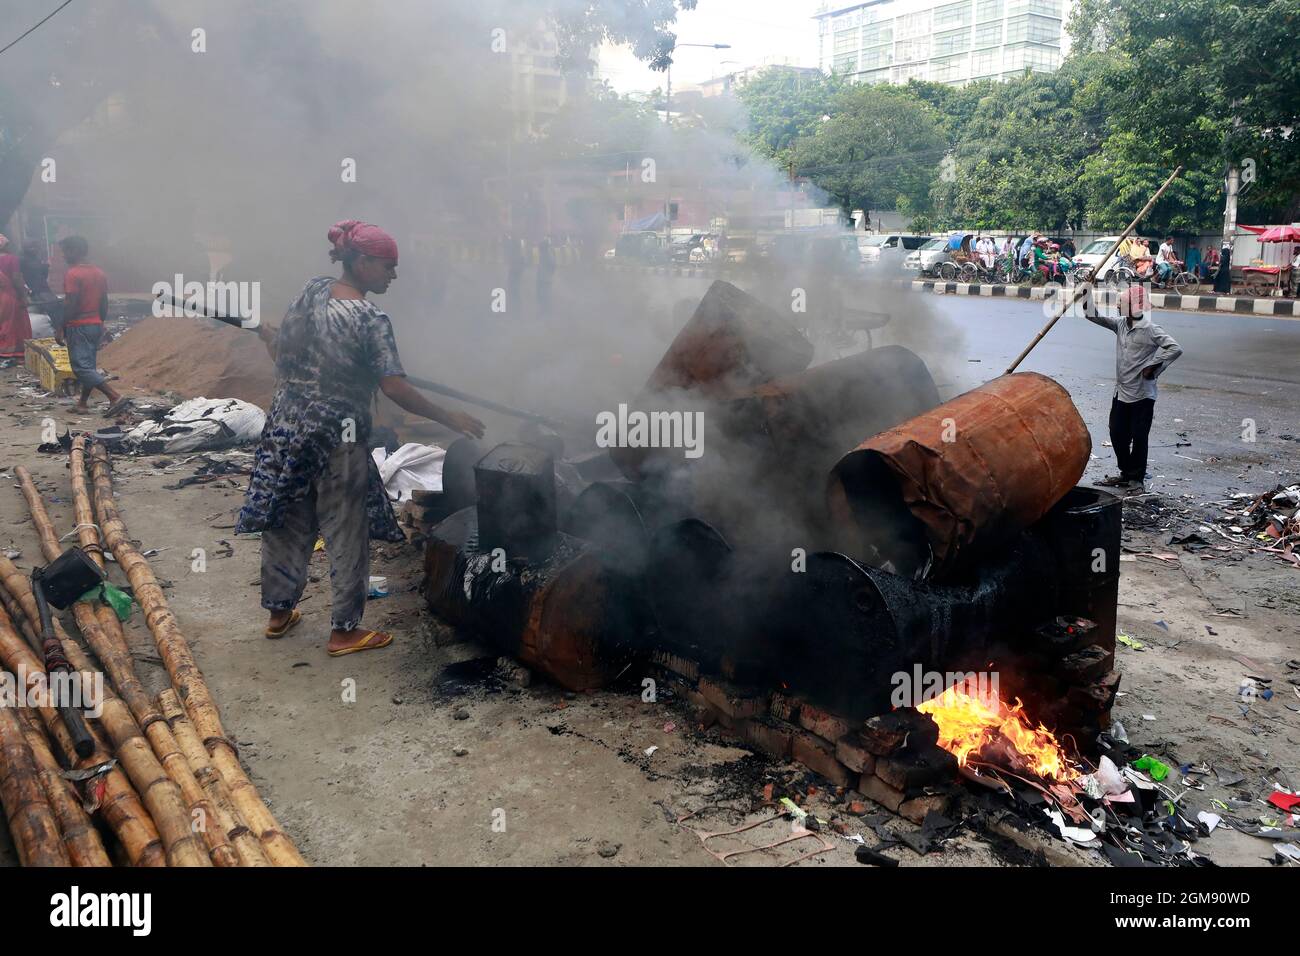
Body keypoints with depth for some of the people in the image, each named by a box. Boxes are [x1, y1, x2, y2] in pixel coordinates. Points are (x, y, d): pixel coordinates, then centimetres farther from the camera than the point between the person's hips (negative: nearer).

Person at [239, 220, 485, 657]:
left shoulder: (312, 290, 1)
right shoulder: (371, 319, -18)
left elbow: (282, 354, 9)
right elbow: (395, 388, -22)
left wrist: (262, 330, 31)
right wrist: (449, 418, -15)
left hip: (286, 428, 7)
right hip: (338, 440, -7)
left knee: (287, 523, 19)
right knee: (346, 535, 7)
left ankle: (279, 611, 35)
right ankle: (344, 630, 17)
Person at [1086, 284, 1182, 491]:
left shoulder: (1151, 330, -14)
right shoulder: (1120, 324, 6)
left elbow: (1174, 349, -18)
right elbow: (1095, 317, 6)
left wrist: (1153, 367, -16)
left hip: (1142, 394, -7)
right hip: (1121, 392, 7)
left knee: (1138, 437, 0)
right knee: (1117, 434, 12)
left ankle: (1136, 478, 11)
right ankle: (1126, 473, 26)